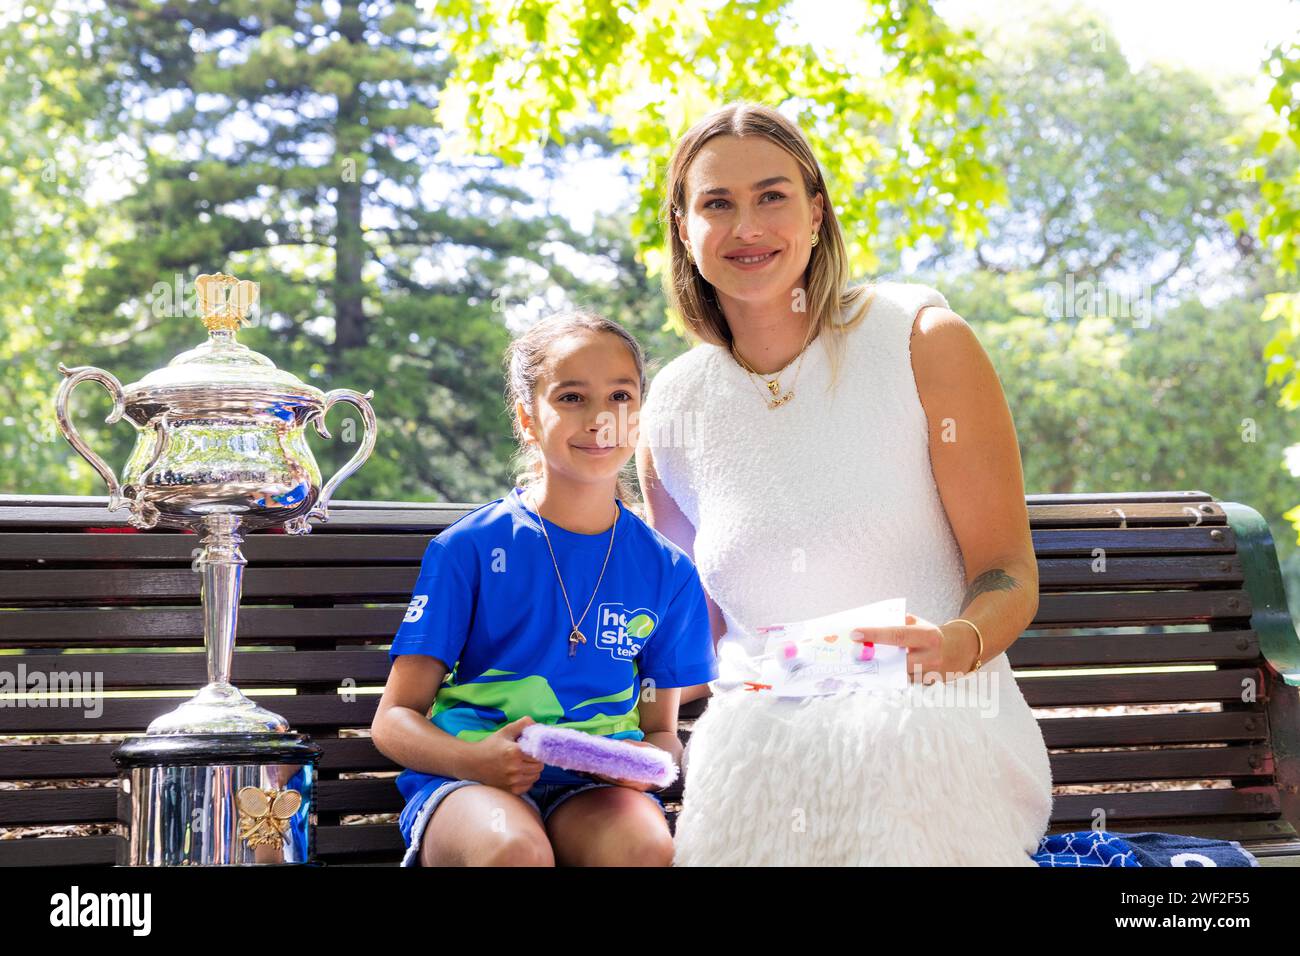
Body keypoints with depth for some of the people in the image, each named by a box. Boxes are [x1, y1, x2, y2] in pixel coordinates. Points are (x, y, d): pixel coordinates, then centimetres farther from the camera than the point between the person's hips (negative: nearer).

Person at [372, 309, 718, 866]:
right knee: (515, 849, -37)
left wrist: (649, 760, -9)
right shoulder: (469, 548, 1)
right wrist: (474, 760, -21)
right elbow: (394, 719, 1)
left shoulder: (667, 570, 9)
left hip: (595, 786, 2)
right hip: (463, 780, -2)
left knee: (646, 846, -33)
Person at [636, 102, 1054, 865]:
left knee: (885, 751, -38)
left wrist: (954, 645, -26)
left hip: (937, 720, -1)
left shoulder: (925, 343, -2)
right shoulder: (672, 411, 7)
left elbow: (1010, 576, -3)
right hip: (762, 730, 2)